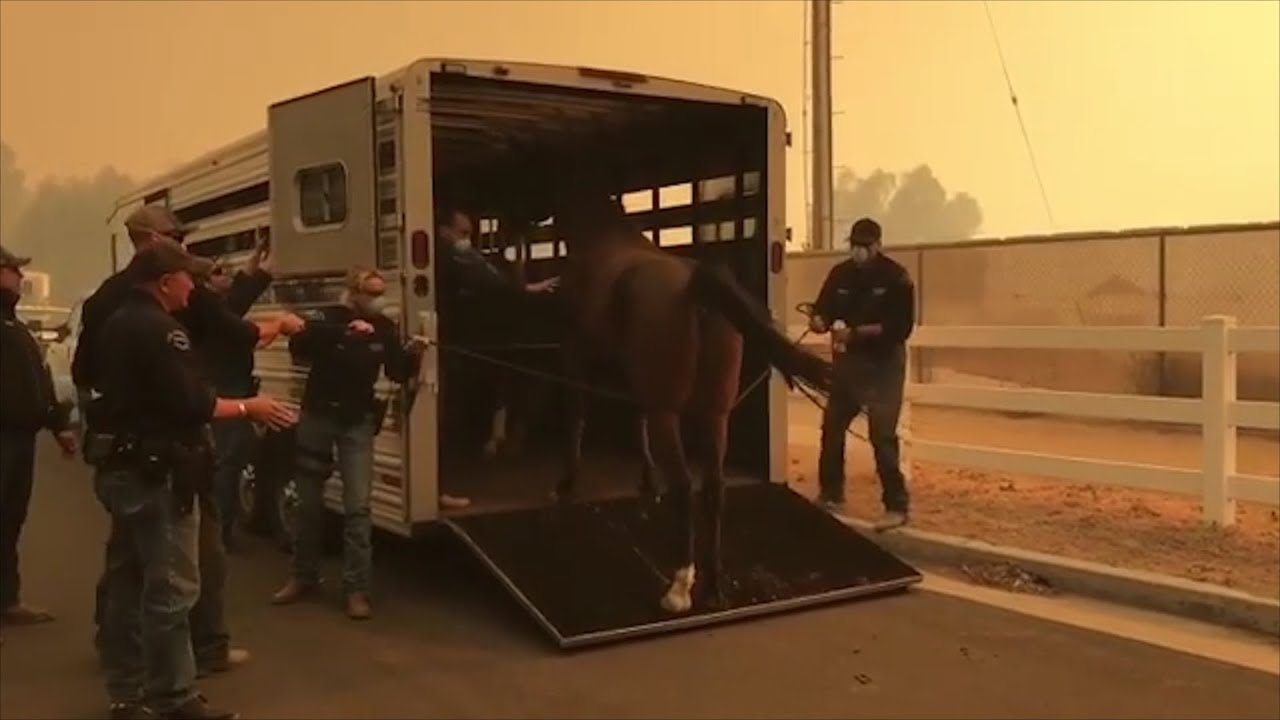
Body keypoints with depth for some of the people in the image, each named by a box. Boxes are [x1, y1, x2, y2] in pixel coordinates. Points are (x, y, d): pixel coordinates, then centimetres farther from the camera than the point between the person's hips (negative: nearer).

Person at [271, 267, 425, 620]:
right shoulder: (326, 318, -6)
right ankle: (304, 576, 28)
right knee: (309, 501, 11)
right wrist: (344, 332, -37)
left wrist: (411, 354, -22)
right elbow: (298, 347, -25)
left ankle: (356, 589, -2)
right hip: (317, 416, 0)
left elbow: (398, 374, -1)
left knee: (357, 505, -7)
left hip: (358, 422, 0)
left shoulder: (385, 328, 1)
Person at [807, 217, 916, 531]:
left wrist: (857, 332, -26)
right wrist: (819, 320, -23)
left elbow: (901, 327, -18)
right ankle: (831, 494, 29)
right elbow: (823, 309, 2)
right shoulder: (840, 274, 3)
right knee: (832, 428, 12)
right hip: (847, 361, 6)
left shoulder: (896, 277, -11)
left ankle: (897, 506, -3)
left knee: (882, 436, -11)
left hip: (883, 365, -6)